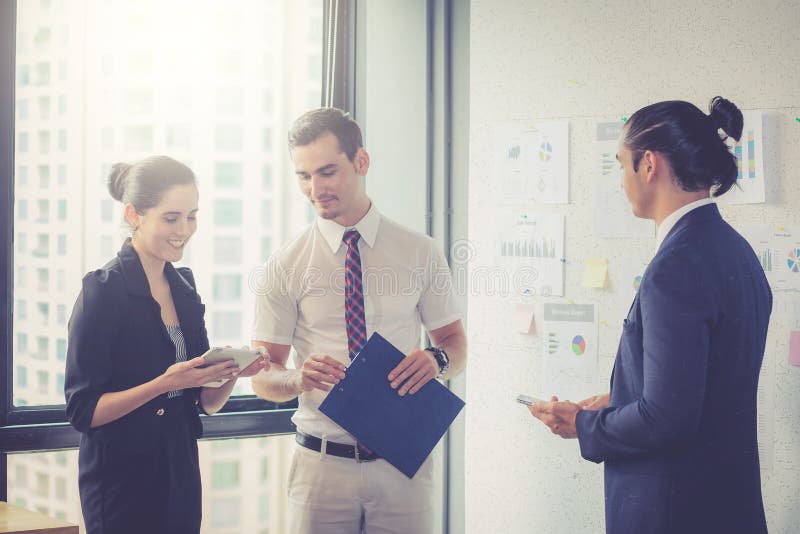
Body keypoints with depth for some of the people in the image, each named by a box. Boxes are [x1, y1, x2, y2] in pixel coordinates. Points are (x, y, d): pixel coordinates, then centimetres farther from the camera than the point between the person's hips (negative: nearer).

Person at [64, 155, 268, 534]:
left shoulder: (183, 287, 7)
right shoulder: (103, 290, -12)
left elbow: (206, 403, 9)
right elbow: (83, 410, -15)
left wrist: (232, 372, -10)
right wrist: (164, 384, -25)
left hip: (181, 478, 6)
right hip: (121, 484, -6)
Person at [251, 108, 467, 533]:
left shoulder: (420, 253, 3)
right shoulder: (285, 267, 0)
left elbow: (454, 339, 9)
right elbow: (262, 376, 1)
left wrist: (438, 360, -14)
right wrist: (298, 378, -22)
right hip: (321, 464, 0)